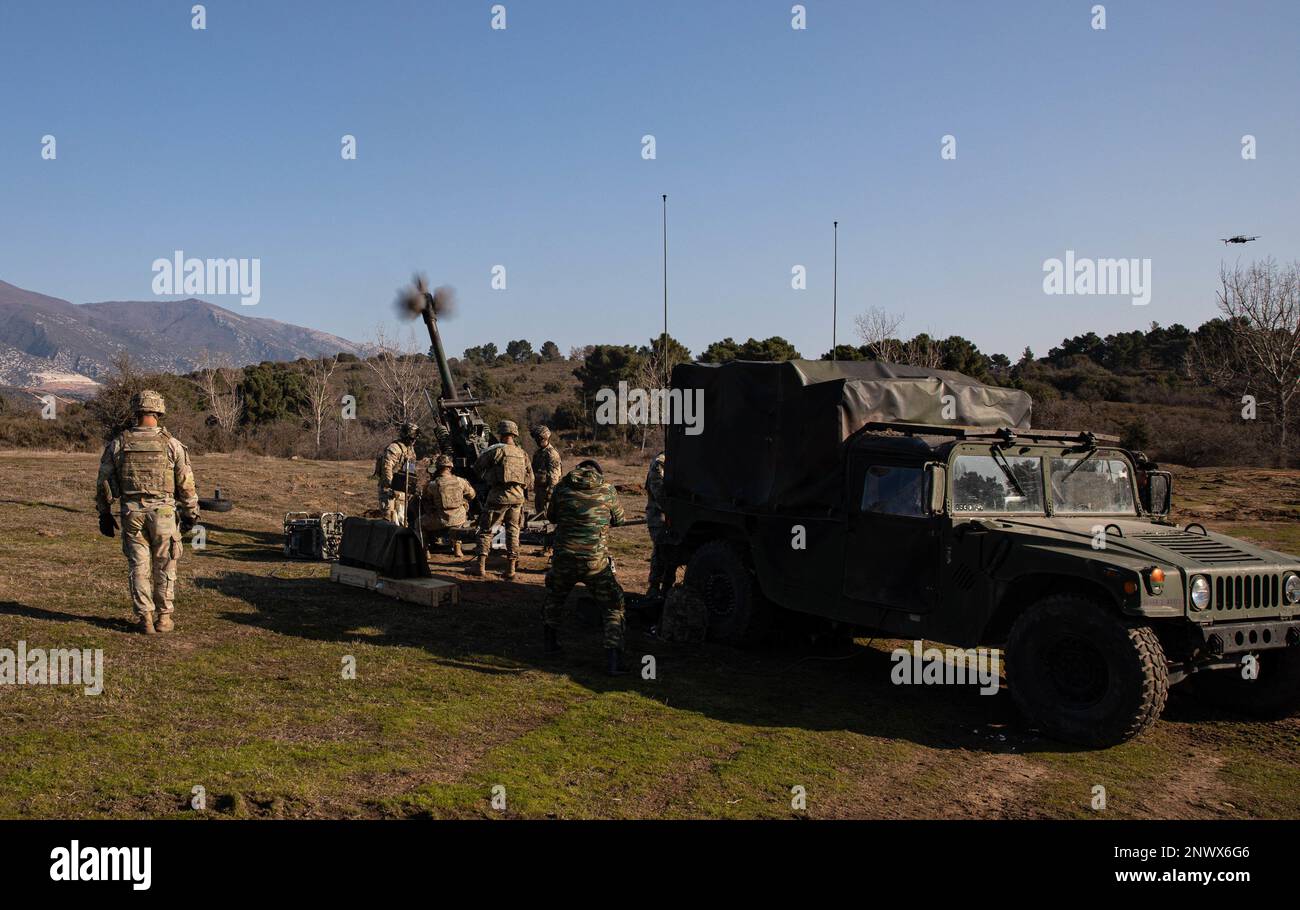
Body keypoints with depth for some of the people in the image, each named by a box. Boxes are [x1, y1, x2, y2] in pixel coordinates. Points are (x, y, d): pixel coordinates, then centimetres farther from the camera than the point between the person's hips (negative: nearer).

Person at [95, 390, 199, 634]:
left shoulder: (118, 443, -1)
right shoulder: (171, 444, -7)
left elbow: (103, 482, 5)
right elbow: (186, 484, -4)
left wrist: (104, 513, 15)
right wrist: (190, 514, 7)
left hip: (132, 512, 1)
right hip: (163, 512, -1)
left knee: (139, 565, 9)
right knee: (164, 566, 10)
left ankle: (145, 618, 9)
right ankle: (164, 617, 15)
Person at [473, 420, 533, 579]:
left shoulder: (496, 450, -6)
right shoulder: (522, 453, 10)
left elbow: (477, 468, 2)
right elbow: (530, 480, 13)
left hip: (498, 495, -4)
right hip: (517, 497, 4)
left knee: (485, 530, 6)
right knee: (513, 531, 13)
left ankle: (481, 566, 0)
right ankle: (511, 568, 8)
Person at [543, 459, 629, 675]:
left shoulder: (562, 488, 2)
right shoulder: (607, 491, -1)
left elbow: (551, 516, 16)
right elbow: (619, 520, 12)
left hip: (563, 560, 2)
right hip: (595, 563, -2)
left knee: (554, 596, 31)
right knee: (613, 608, 11)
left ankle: (550, 640, 38)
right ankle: (613, 659, 0)